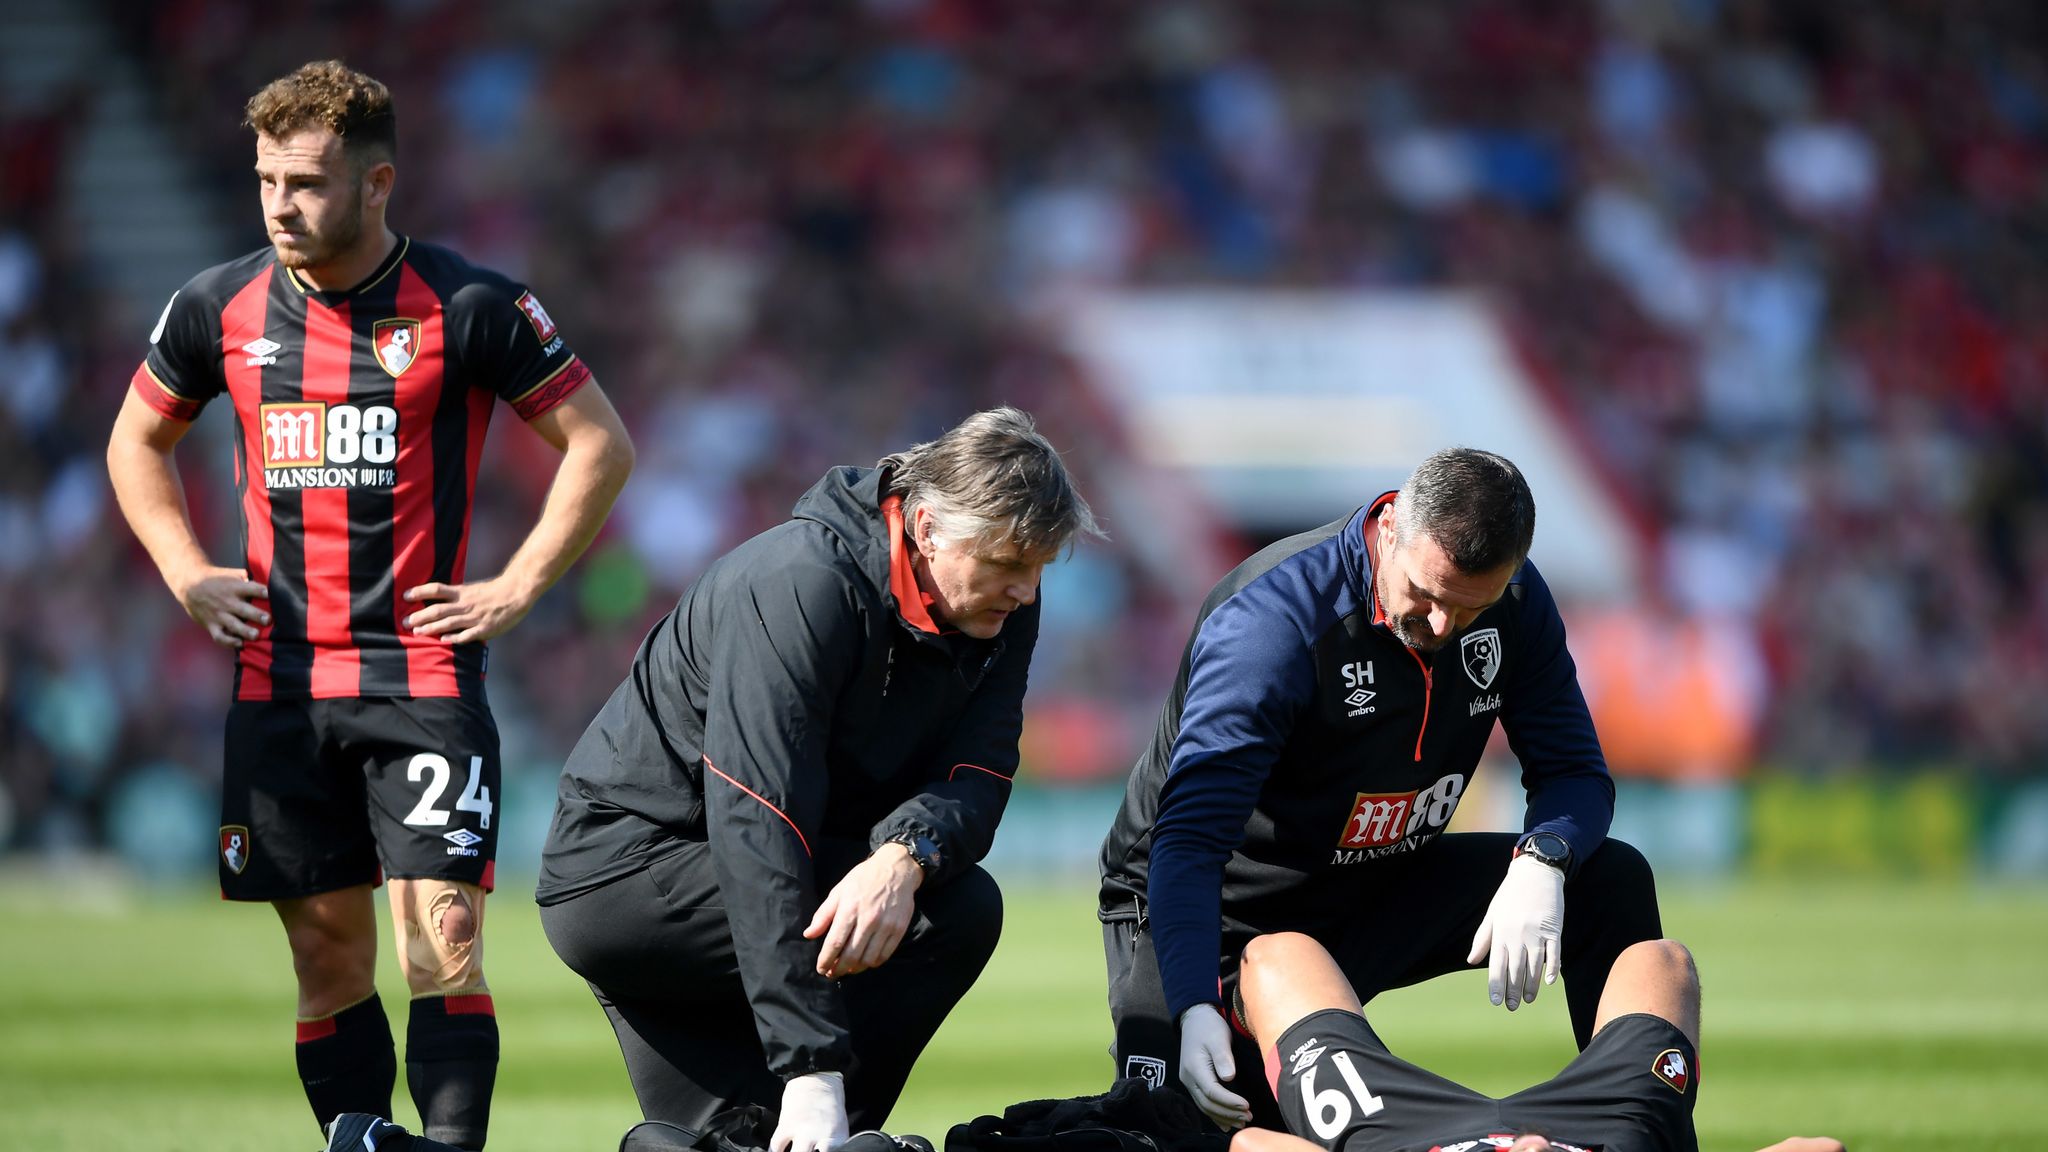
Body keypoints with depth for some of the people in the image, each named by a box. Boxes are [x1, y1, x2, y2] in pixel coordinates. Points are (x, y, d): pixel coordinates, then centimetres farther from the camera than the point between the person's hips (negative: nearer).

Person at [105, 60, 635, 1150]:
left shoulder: (468, 307, -6)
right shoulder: (220, 307, 4)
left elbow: (600, 444, 1)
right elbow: (136, 442, 21)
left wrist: (515, 588, -5)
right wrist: (189, 576, 8)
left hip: (424, 673, -3)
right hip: (278, 682, 3)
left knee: (442, 939, -12)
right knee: (329, 955, 5)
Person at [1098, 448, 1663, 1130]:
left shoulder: (1513, 605, -12)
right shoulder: (1273, 618, -31)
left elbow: (1575, 774, -5)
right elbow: (1190, 837, -36)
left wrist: (1540, 865, -31)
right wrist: (1196, 1010, -50)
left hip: (1377, 893, 5)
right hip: (1226, 911, -5)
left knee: (1612, 879, -11)